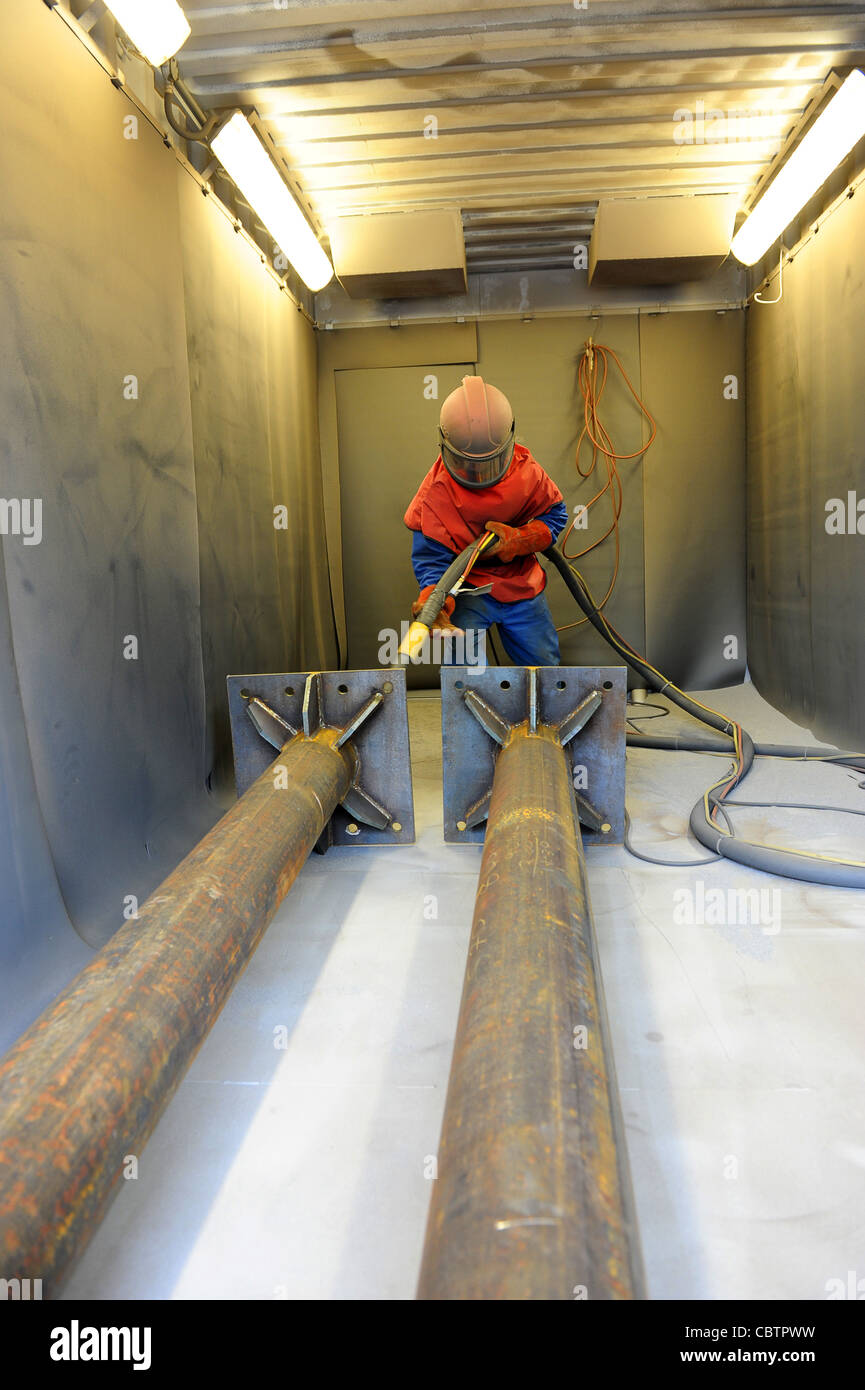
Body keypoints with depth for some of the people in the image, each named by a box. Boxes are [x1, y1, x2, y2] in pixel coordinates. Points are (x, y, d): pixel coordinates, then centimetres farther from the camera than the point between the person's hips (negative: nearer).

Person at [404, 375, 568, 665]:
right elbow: (430, 558, -20)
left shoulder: (525, 470, -9)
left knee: (544, 665, 12)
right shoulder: (435, 493, -20)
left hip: (522, 585, 4)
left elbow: (555, 515, 1)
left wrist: (517, 539, -20)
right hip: (468, 587, -3)